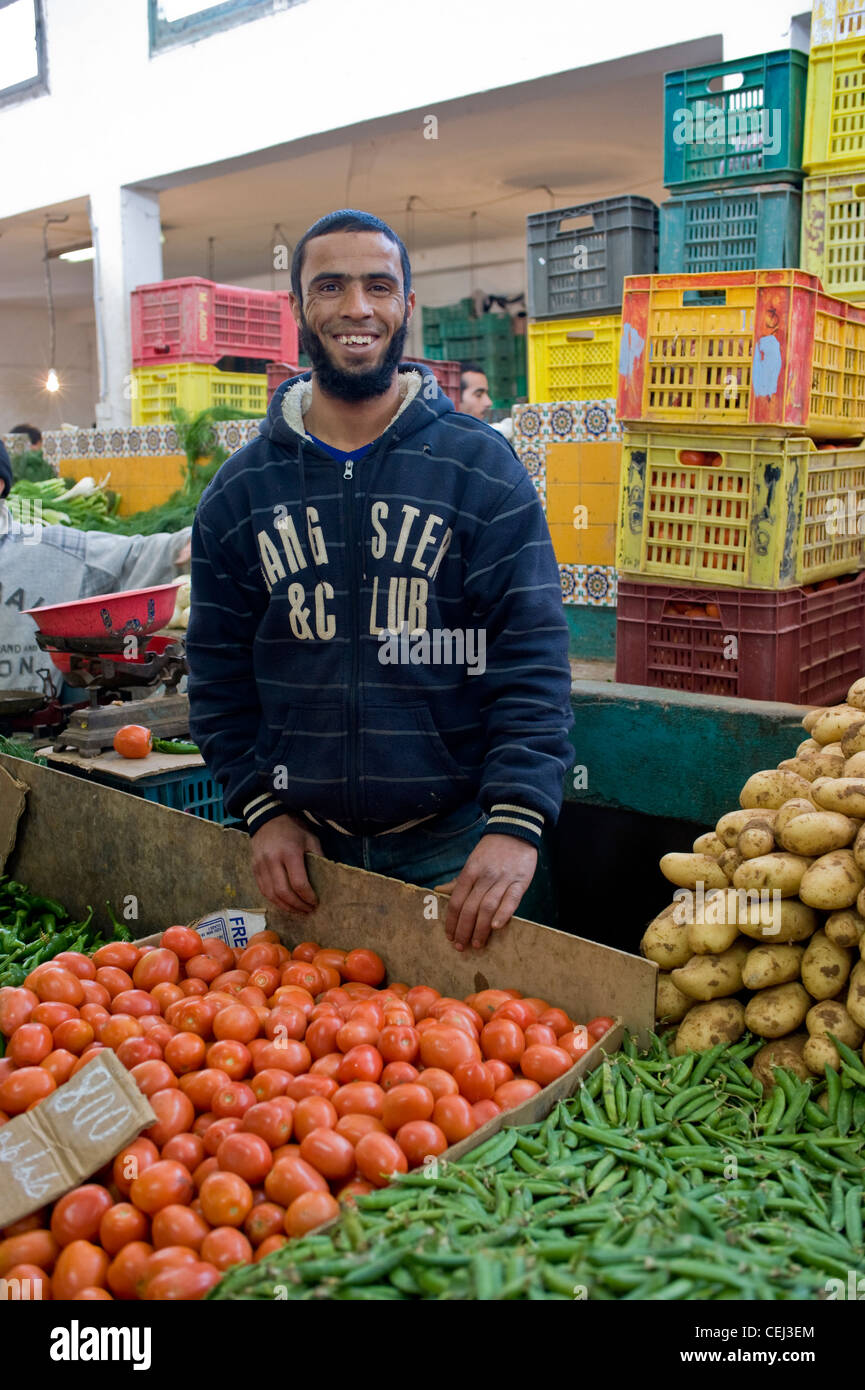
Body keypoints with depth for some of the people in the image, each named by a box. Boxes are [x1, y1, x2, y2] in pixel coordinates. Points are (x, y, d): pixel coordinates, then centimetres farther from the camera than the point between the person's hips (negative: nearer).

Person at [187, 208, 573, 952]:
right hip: (306, 846, 3)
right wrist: (264, 809, -2)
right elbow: (218, 674, 7)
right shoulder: (241, 489, 3)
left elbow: (533, 659, -10)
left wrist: (516, 823, -19)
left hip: (452, 842, -2)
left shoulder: (482, 468, -5)